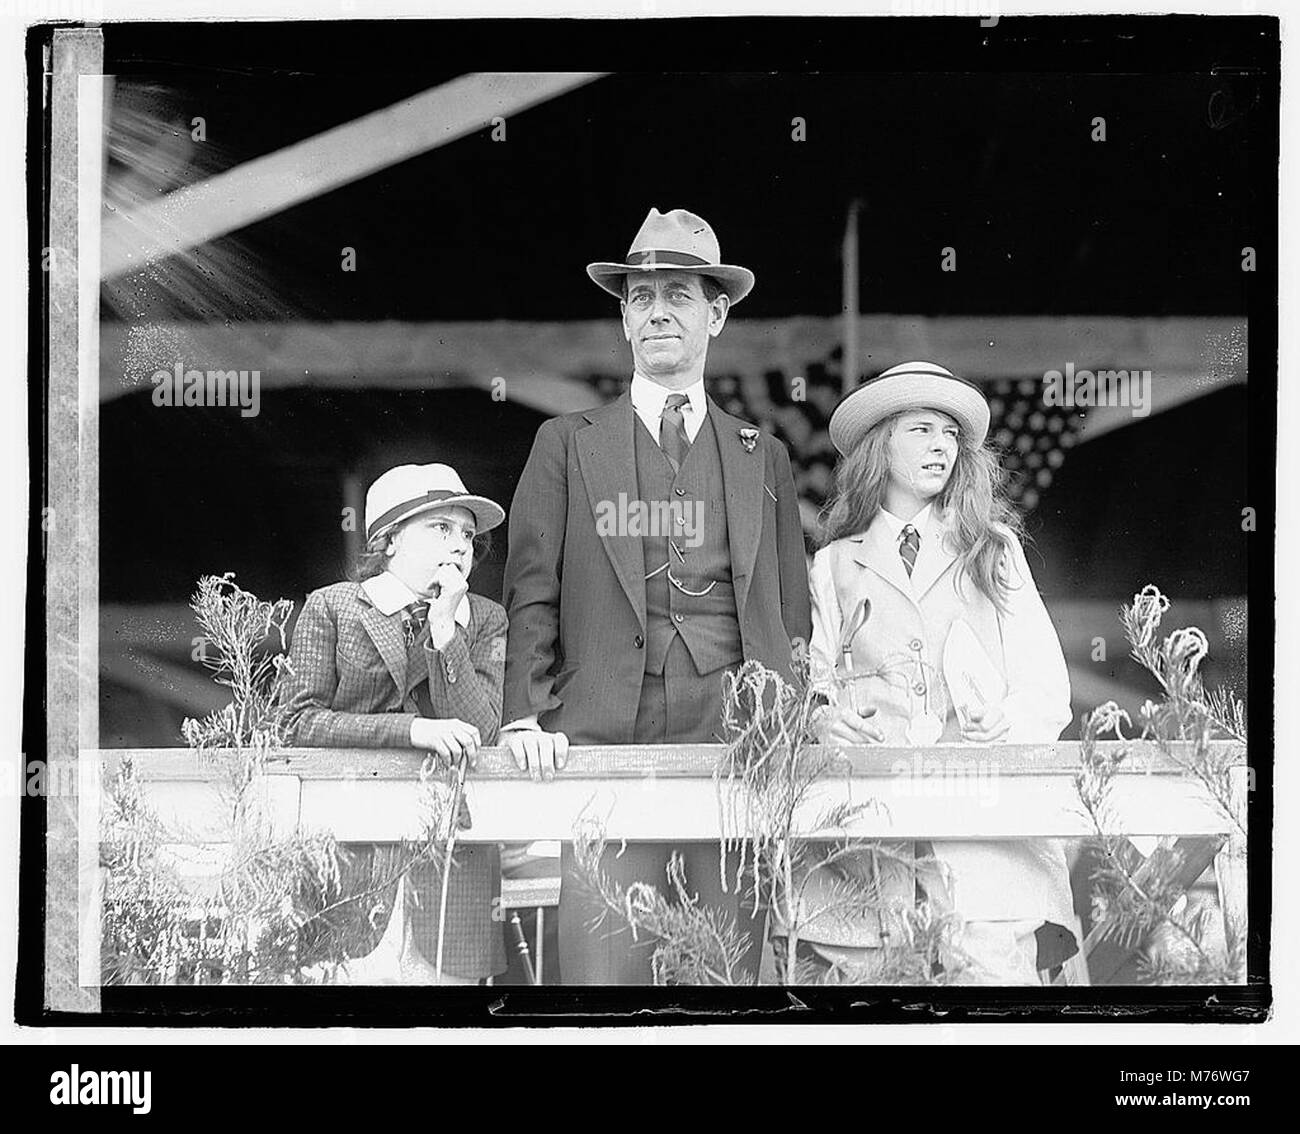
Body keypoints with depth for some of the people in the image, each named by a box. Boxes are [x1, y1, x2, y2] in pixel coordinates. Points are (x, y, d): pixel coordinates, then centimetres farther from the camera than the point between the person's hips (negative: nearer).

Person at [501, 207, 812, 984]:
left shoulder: (764, 458, 18)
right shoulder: (568, 445, 12)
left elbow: (792, 614, 16)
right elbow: (532, 595, 7)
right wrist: (527, 716, -5)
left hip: (741, 740, 2)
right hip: (607, 737, -1)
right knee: (603, 970, -8)